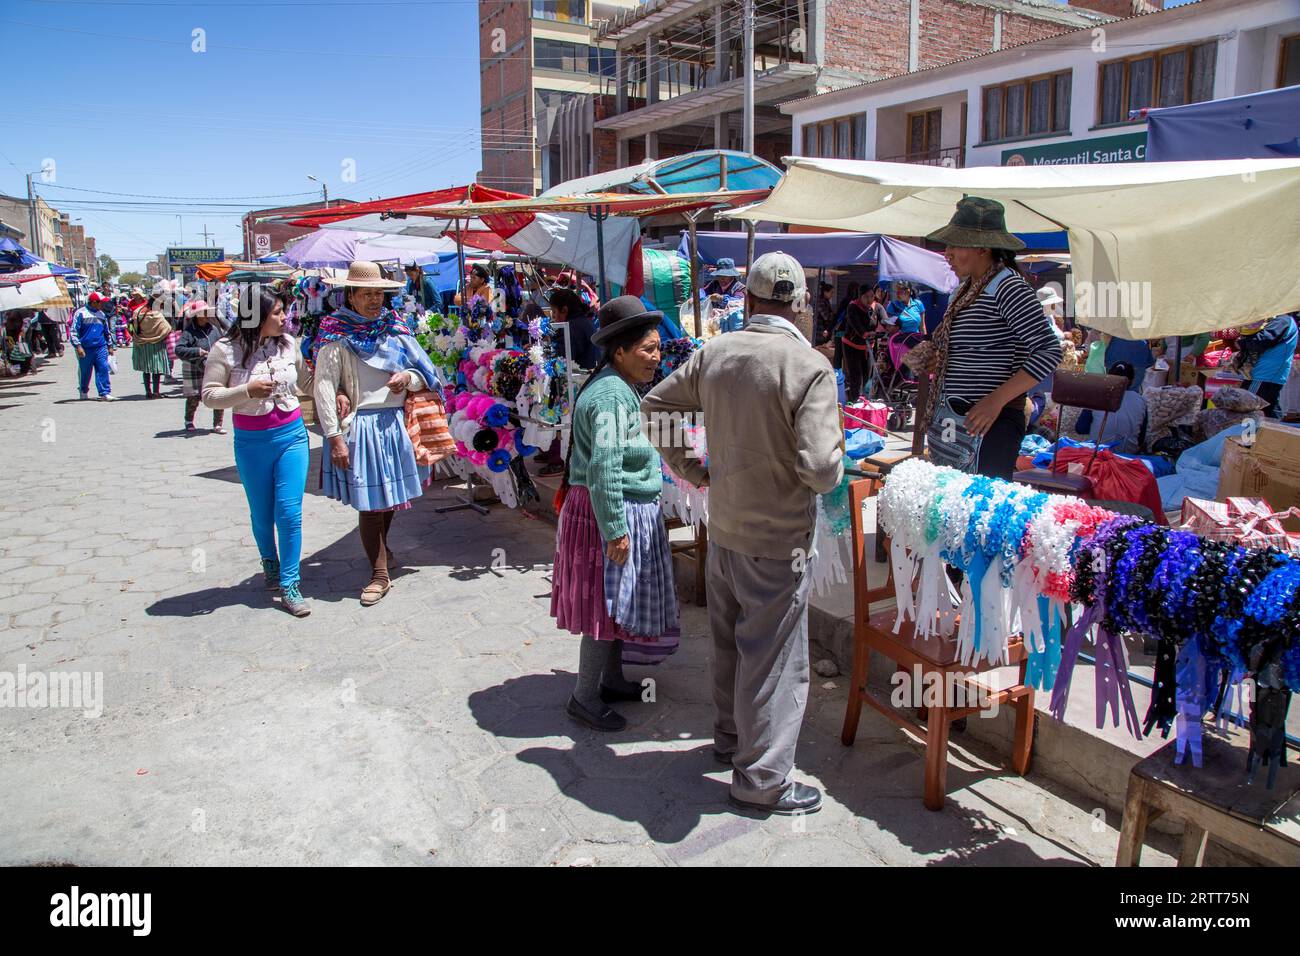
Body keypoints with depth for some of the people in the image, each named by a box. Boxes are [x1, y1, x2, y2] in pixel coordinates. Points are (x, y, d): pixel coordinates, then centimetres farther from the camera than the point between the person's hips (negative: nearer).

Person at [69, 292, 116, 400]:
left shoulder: (102, 315, 14)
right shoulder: (80, 313, -2)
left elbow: (107, 332, 24)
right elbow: (73, 331, -5)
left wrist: (110, 346, 23)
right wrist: (78, 346, -12)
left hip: (101, 348, 3)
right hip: (85, 349, -3)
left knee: (103, 369, -10)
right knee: (84, 372, 8)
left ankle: (105, 393, -10)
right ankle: (83, 391, 27)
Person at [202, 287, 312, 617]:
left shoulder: (289, 344, 0)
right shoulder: (225, 350, -9)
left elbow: (305, 383, 14)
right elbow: (209, 395, -8)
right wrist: (247, 391, -22)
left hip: (291, 436, 1)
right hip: (251, 442, -1)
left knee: (289, 512, -5)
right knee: (261, 514, 14)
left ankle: (289, 585, 4)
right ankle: (270, 563, 41)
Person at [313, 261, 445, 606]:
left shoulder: (394, 327, 10)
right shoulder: (337, 336, -5)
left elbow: (423, 375, 15)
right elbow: (324, 388, -11)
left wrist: (408, 377, -9)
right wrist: (334, 437, -16)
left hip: (396, 423, 5)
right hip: (362, 426, -5)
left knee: (390, 494, 17)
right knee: (370, 501, -2)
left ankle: (381, 548, 41)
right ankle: (380, 574, 6)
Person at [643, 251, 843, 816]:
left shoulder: (714, 353, -1)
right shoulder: (811, 367, -19)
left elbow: (654, 406, 9)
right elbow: (820, 468, -25)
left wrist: (689, 470, 15)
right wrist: (838, 453, -2)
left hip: (724, 525, 6)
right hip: (777, 537, -6)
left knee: (730, 641, 23)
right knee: (773, 657, 7)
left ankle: (731, 737, 43)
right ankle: (762, 780, 20)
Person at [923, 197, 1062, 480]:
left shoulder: (1008, 286, -12)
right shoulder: (965, 288, 14)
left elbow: (1049, 351, -18)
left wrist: (997, 399, -22)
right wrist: (933, 361, 9)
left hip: (987, 425, -8)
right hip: (951, 420, 8)